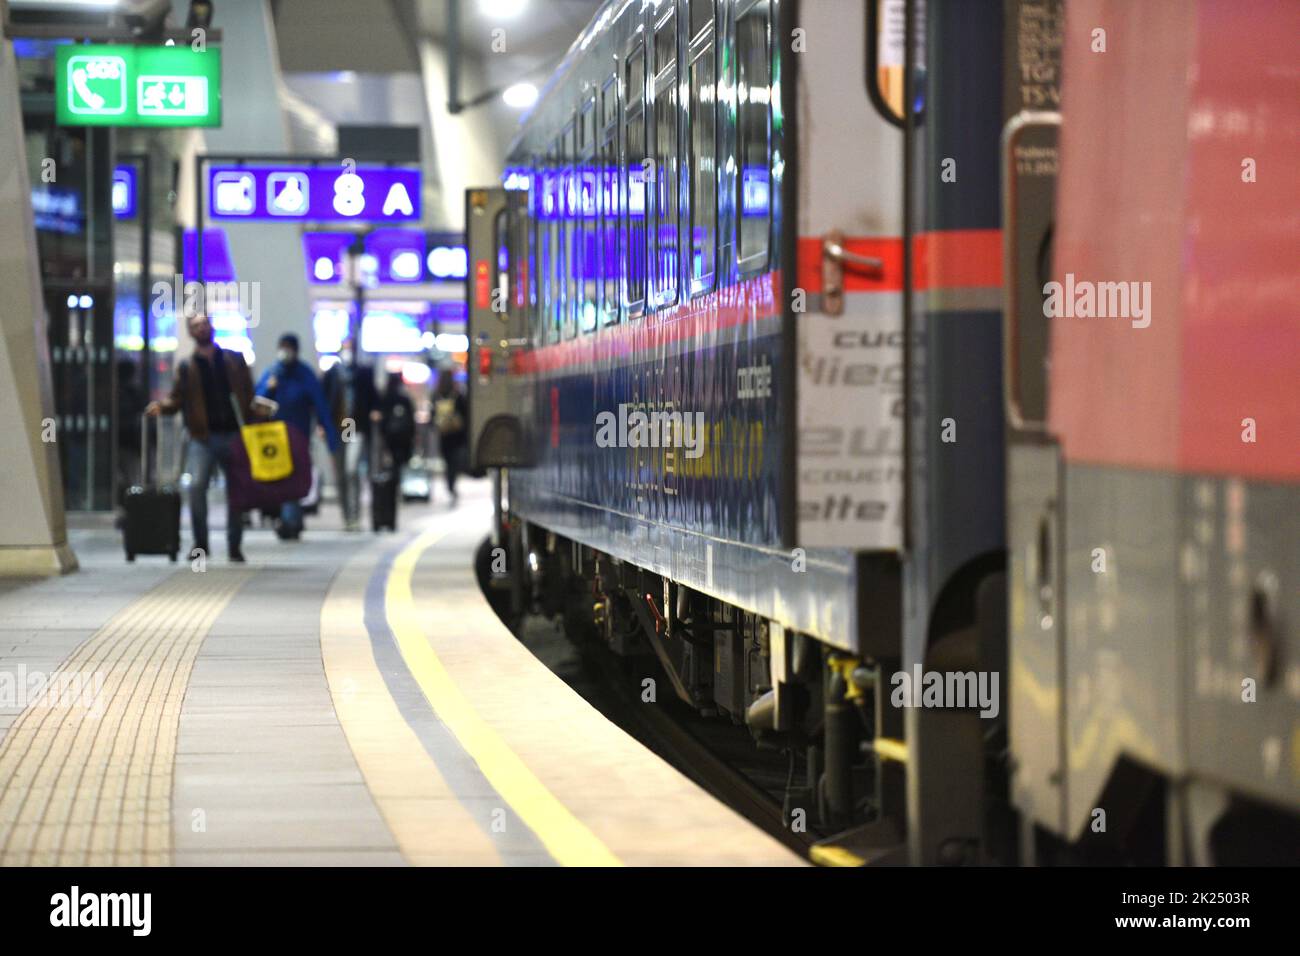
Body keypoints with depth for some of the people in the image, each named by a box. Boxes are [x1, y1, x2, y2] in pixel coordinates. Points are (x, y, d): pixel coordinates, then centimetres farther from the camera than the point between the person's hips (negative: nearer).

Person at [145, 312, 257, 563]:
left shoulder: (234, 360, 10)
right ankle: (200, 543, -6)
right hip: (204, 437, -1)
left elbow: (249, 394, 9)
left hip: (234, 435, 1)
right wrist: (160, 406, -16)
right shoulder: (187, 368, 9)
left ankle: (234, 547, 17)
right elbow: (177, 399, 6)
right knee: (196, 485, -18)